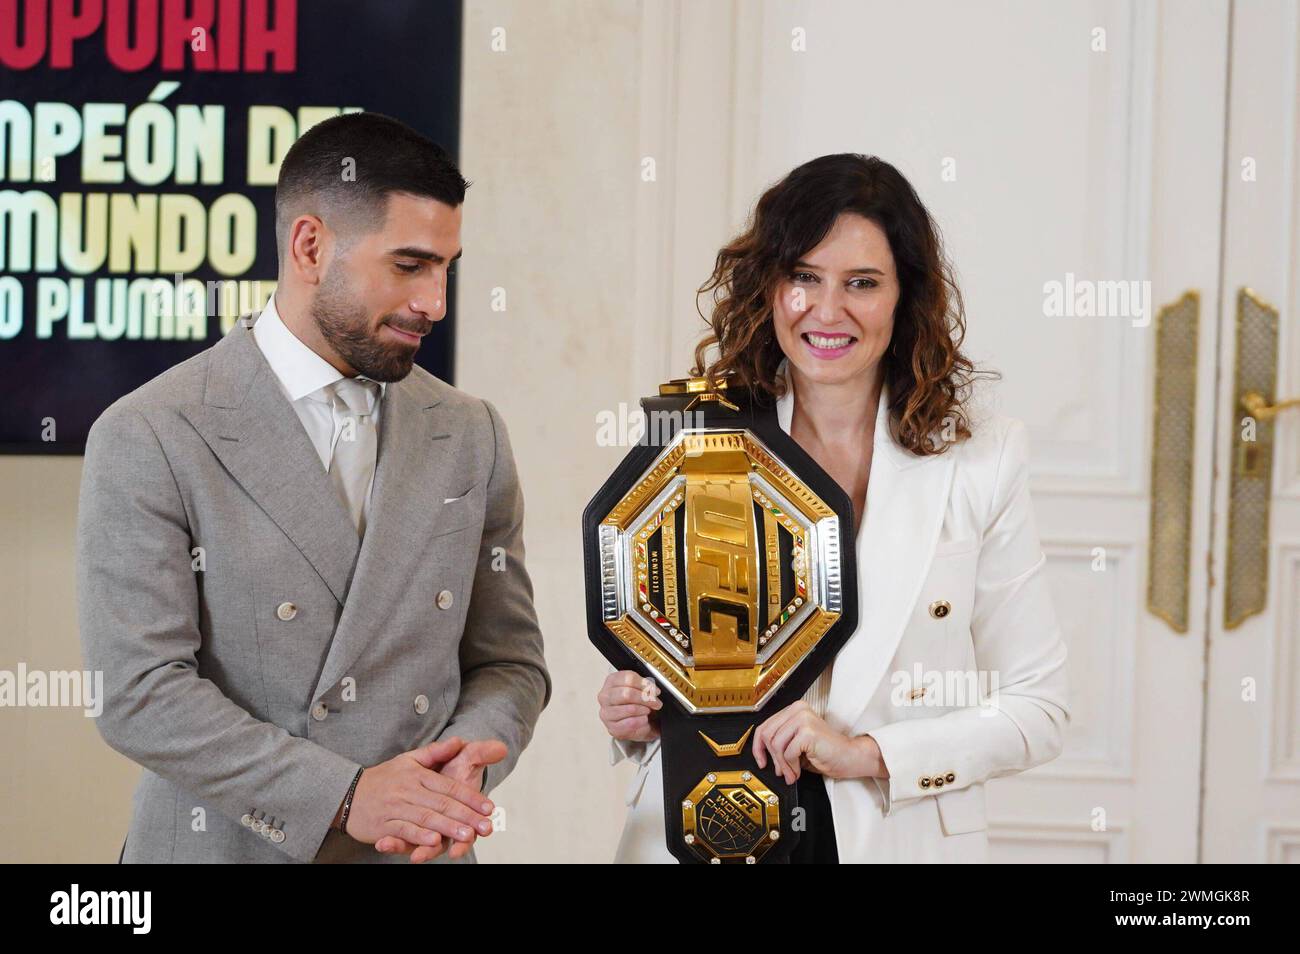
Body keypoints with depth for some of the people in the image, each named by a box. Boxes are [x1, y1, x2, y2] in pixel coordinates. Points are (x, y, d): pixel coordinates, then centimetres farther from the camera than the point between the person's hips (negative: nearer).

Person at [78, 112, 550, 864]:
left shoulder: (472, 437, 4)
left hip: (422, 852, 4)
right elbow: (139, 691, -15)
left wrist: (460, 766, -13)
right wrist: (344, 796, -22)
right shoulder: (148, 440, -10)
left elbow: (510, 660, 7)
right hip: (227, 845, -4)